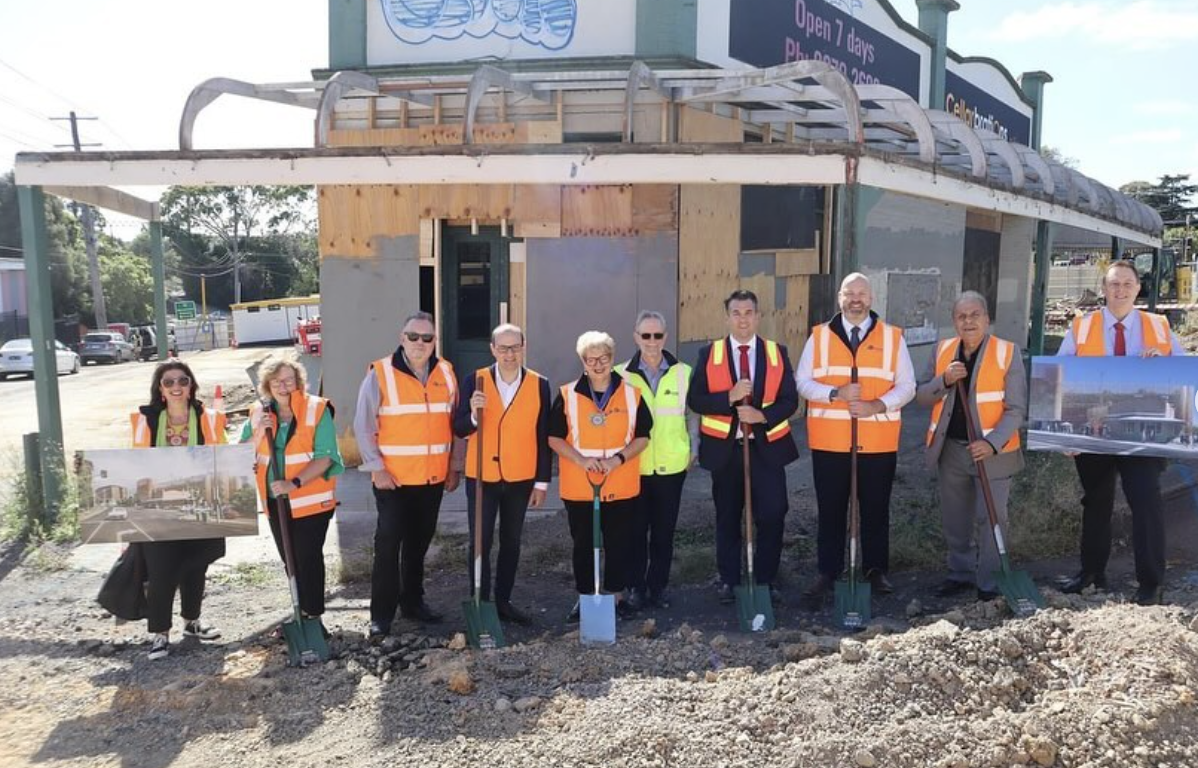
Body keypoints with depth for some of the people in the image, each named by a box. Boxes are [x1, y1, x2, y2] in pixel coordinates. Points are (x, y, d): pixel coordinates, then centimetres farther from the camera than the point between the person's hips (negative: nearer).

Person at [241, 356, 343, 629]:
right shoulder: (259, 414, 4)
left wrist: (294, 483, -26)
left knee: (308, 559, -3)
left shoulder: (317, 410, -11)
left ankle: (313, 616, 7)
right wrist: (258, 432, -15)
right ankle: (302, 613, 29)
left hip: (311, 502, -5)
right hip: (275, 502, 5)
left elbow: (325, 457, -16)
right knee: (290, 560, 15)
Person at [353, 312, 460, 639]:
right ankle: (382, 614, 6)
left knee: (419, 542, 15)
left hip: (433, 478, 5)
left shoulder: (446, 373, 5)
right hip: (393, 478, -4)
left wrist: (454, 466, 9)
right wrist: (377, 469, -12)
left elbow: (454, 424, 12)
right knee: (388, 544, -3)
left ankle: (412, 601, 30)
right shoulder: (380, 374, -9)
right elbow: (364, 427, -7)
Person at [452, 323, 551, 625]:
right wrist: (473, 414, -26)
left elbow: (543, 437, 0)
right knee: (480, 543, 3)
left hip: (520, 479, 1)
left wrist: (542, 482, -1)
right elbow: (459, 430, -4)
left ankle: (503, 602, 26)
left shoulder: (539, 384, -4)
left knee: (511, 542, 13)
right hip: (481, 477, -1)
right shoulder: (475, 381, -5)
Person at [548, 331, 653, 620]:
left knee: (619, 543, 7)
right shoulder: (567, 395, 0)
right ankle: (585, 596, 22)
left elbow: (642, 436, 3)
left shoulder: (631, 394, 2)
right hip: (578, 487, 0)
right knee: (583, 545, 9)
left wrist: (618, 458, -13)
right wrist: (581, 459, -15)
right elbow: (554, 437, 1)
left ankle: (617, 594, 23)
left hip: (621, 486, 0)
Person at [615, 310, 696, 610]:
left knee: (664, 528, 9)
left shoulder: (683, 373, 2)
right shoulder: (621, 375, -1)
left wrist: (694, 449, 7)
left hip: (671, 465, 1)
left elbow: (693, 414, 10)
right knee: (636, 528, 6)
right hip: (633, 466, -1)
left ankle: (658, 586, 22)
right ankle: (636, 586, 20)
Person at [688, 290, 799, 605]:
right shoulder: (709, 354, 1)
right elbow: (694, 399, -6)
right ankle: (728, 579, 24)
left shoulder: (777, 353, 3)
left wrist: (762, 416, -18)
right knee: (727, 517, 10)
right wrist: (730, 397, -20)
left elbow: (790, 400, -1)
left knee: (772, 516, -1)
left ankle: (766, 579, 16)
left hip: (767, 447, 0)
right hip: (724, 449, 0)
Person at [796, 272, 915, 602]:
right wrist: (836, 393, -17)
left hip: (879, 442, 0)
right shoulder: (819, 336, 5)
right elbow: (803, 381, 0)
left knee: (875, 508, 10)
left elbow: (906, 385, 3)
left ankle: (876, 570, 25)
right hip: (829, 441, 0)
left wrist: (878, 405, -15)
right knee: (830, 509, 7)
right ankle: (827, 572, 17)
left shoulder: (893, 337, 5)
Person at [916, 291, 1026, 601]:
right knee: (954, 519, 14)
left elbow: (1016, 409, -9)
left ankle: (990, 582, 11)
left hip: (992, 452, -4)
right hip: (950, 451, 4)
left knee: (990, 519, 0)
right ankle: (960, 574, 28)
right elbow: (922, 396, 5)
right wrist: (944, 381, -14)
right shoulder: (942, 350, 6)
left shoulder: (1008, 353, -7)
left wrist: (992, 443, -22)